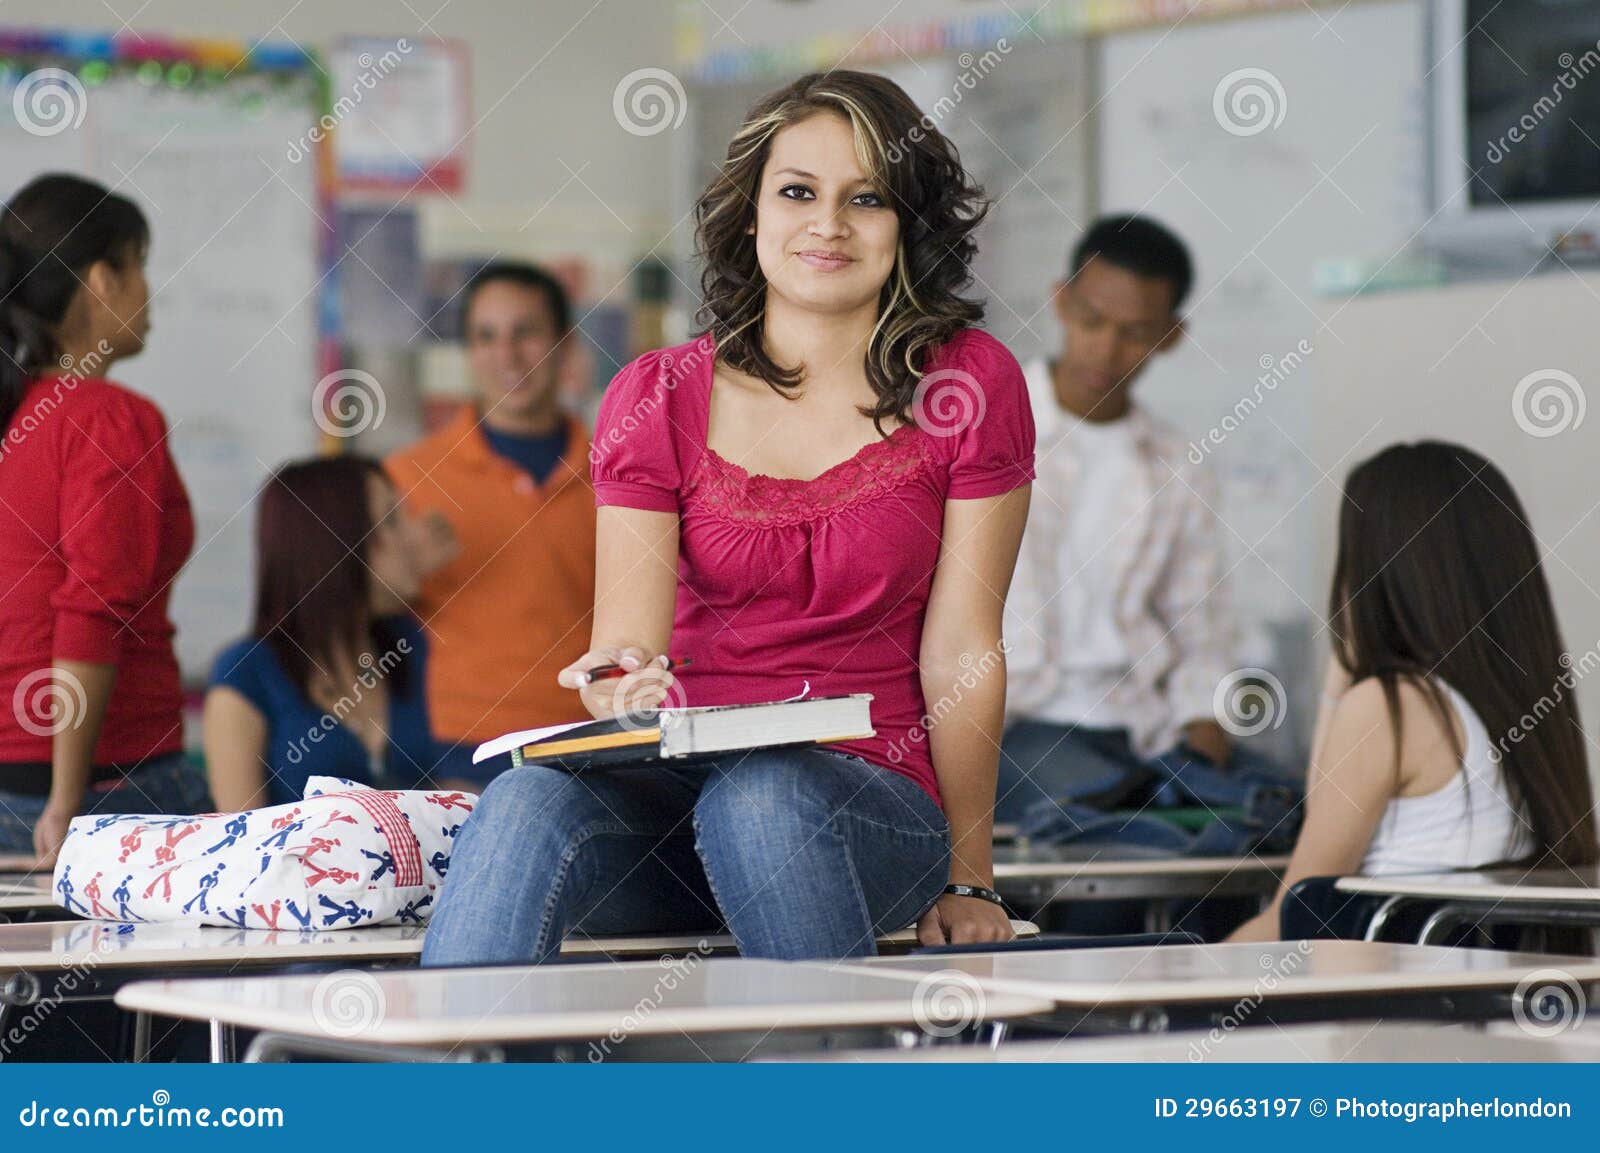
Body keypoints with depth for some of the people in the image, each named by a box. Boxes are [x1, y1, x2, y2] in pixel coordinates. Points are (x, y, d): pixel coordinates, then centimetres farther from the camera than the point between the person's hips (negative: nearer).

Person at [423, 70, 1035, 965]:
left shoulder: (970, 385, 1)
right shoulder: (659, 398, 4)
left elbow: (961, 651, 0)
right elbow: (626, 645, -4)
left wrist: (967, 881, -3)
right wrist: (621, 695, -29)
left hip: (876, 799, -1)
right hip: (682, 781, 1)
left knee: (758, 798, -36)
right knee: (530, 801, -31)